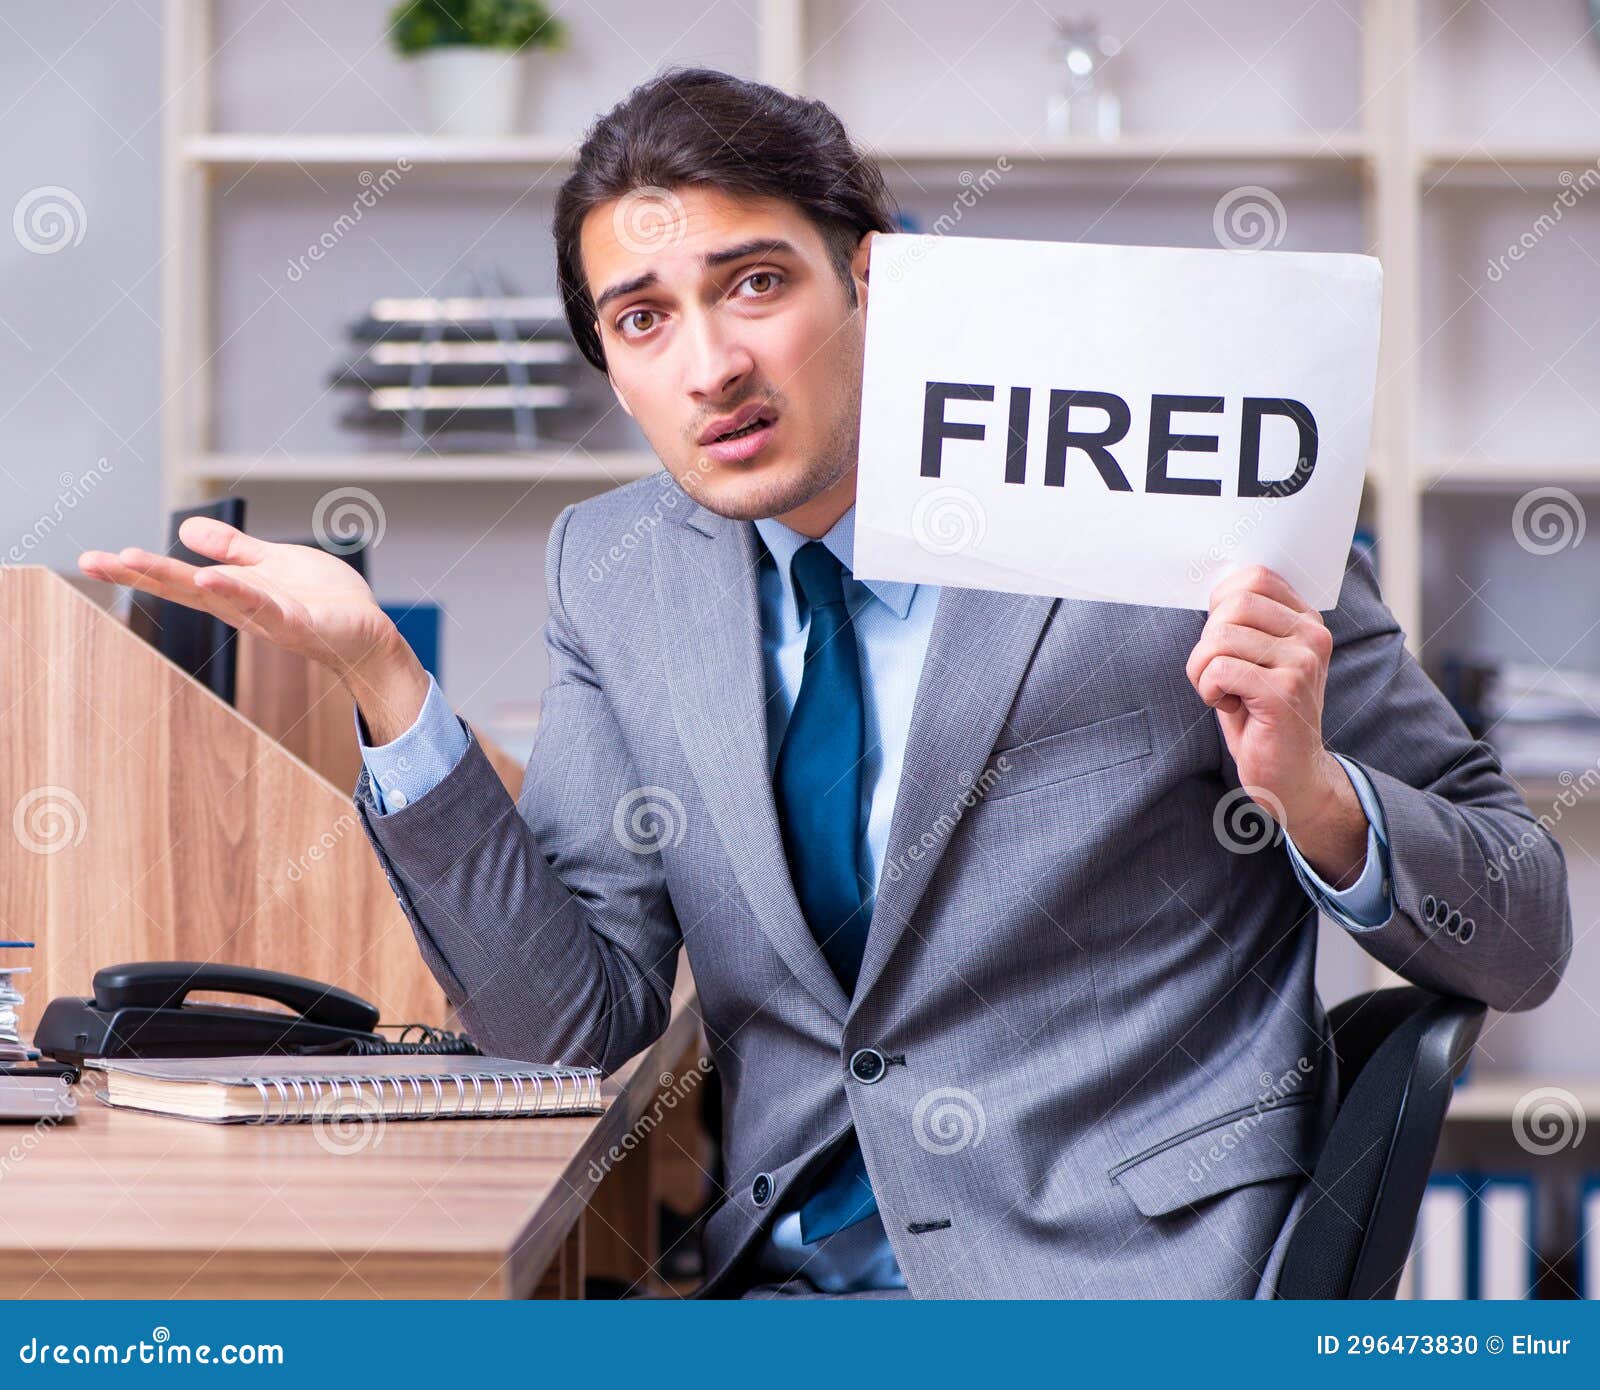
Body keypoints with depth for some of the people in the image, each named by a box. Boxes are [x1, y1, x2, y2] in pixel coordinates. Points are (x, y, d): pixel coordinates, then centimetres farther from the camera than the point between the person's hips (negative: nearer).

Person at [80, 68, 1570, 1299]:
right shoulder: (616, 571, 8)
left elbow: (1521, 943, -2)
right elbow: (583, 1010, 3)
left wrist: (1309, 793, -23)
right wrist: (378, 671, -6)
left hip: (1129, 1266, -4)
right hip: (791, 1275, 5)